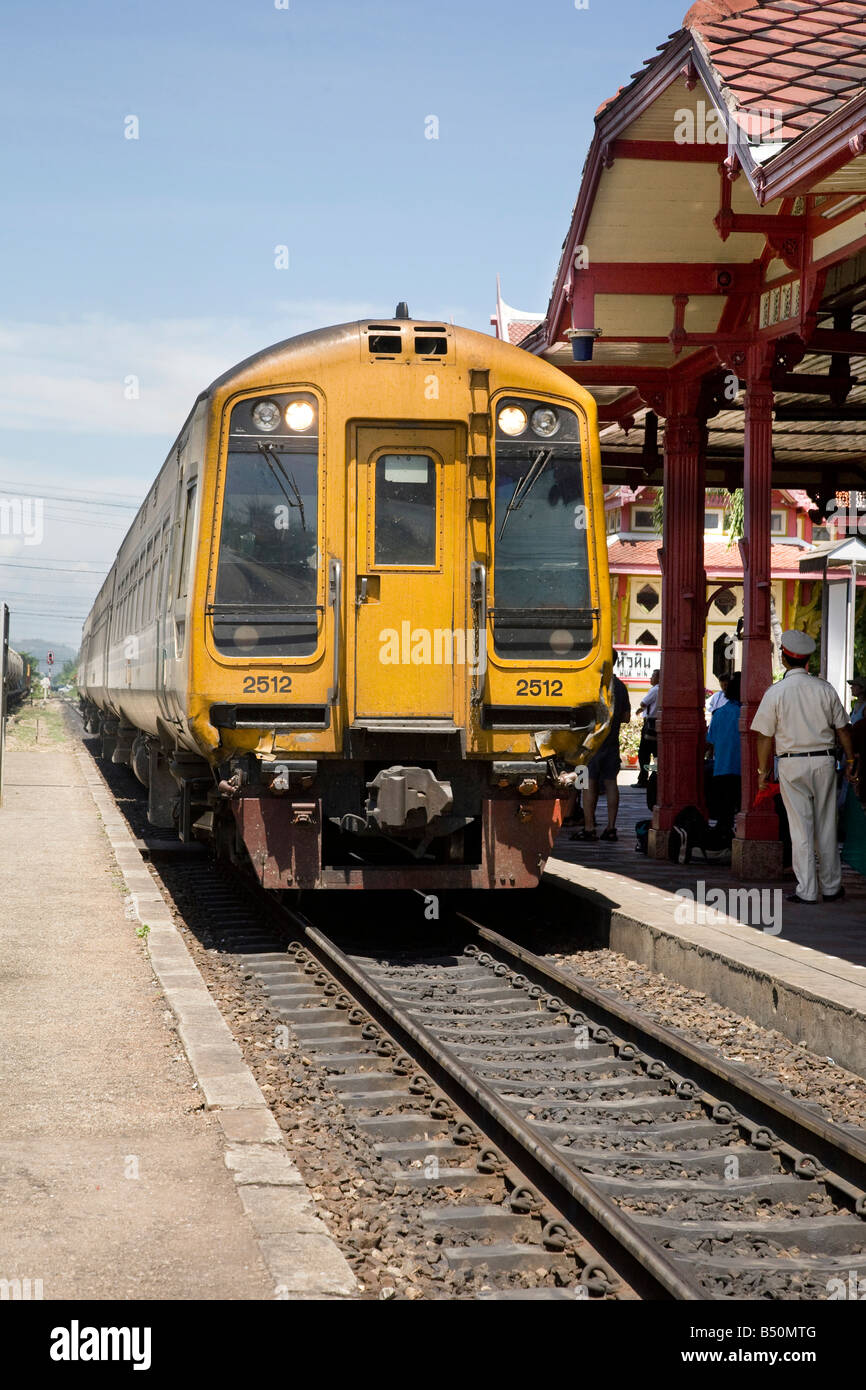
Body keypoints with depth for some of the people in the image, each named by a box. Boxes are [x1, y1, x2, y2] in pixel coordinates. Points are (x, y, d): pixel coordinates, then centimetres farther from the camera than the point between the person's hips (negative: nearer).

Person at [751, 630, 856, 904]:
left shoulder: (775, 692, -6)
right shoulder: (825, 689, 1)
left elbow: (765, 736, -4)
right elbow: (843, 729, 5)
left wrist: (763, 771, 6)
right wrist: (850, 759, 17)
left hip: (792, 762, -2)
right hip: (824, 760, 2)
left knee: (800, 827, 1)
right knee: (826, 826, 11)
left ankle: (806, 890, 0)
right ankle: (831, 887, 17)